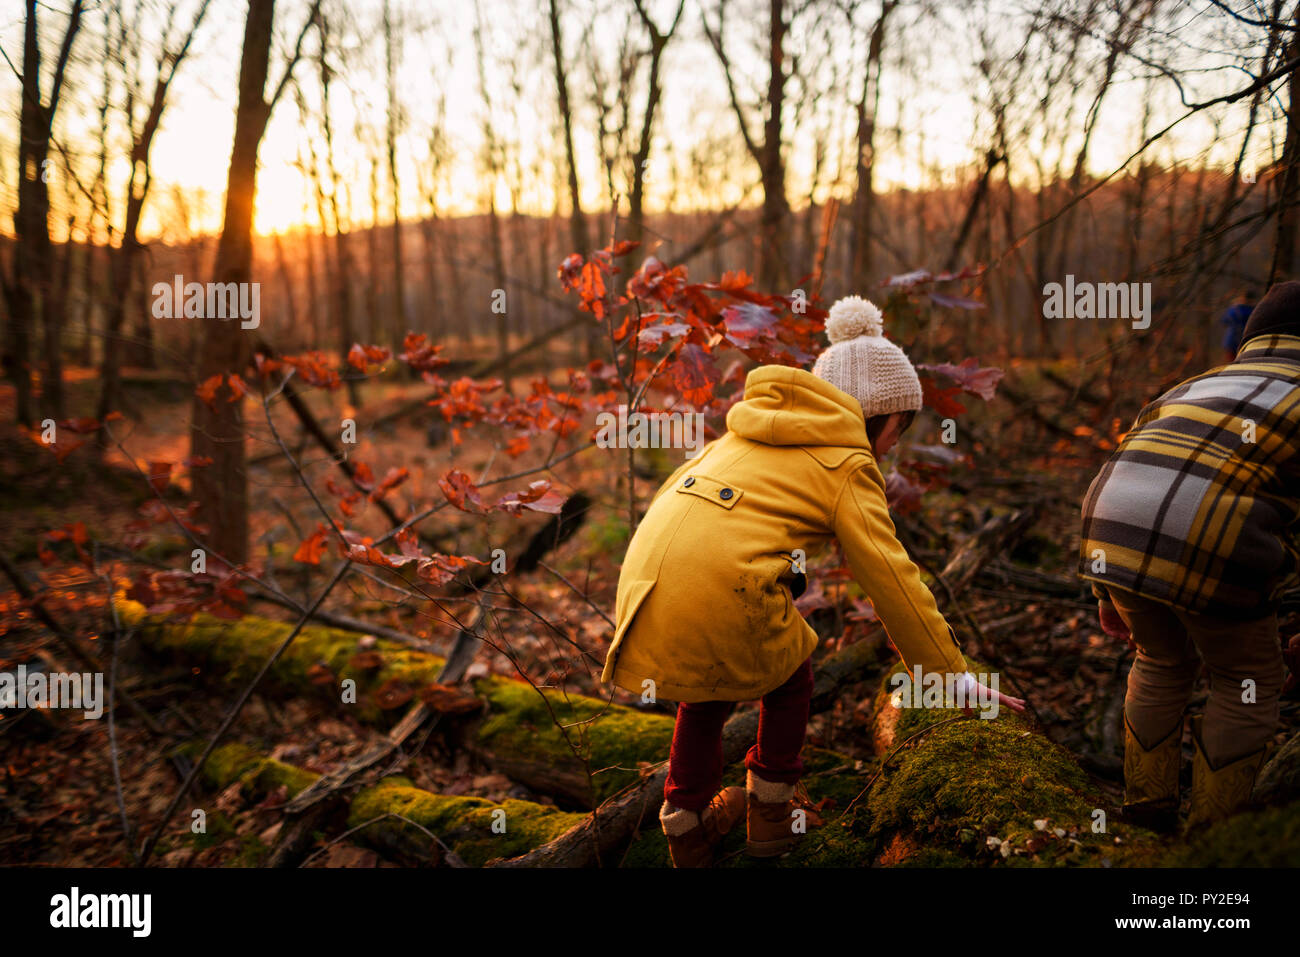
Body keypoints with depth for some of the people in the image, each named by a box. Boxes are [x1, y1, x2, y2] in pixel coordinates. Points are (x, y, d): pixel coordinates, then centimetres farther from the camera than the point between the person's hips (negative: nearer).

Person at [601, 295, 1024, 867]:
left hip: (646, 579, 7)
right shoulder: (847, 463, 5)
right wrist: (950, 673, 11)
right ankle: (772, 815, 36)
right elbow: (889, 575, 3)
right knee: (790, 668, 25)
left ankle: (688, 826, 41)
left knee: (705, 688, 31)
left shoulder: (748, 431, 26)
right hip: (724, 594, -6)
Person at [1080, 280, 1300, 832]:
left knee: (1162, 663, 29)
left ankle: (1146, 812, 37)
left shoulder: (1191, 387, 32)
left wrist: (1109, 596, 36)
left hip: (1113, 538, 6)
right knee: (1246, 684, 19)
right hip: (1212, 548, -5)